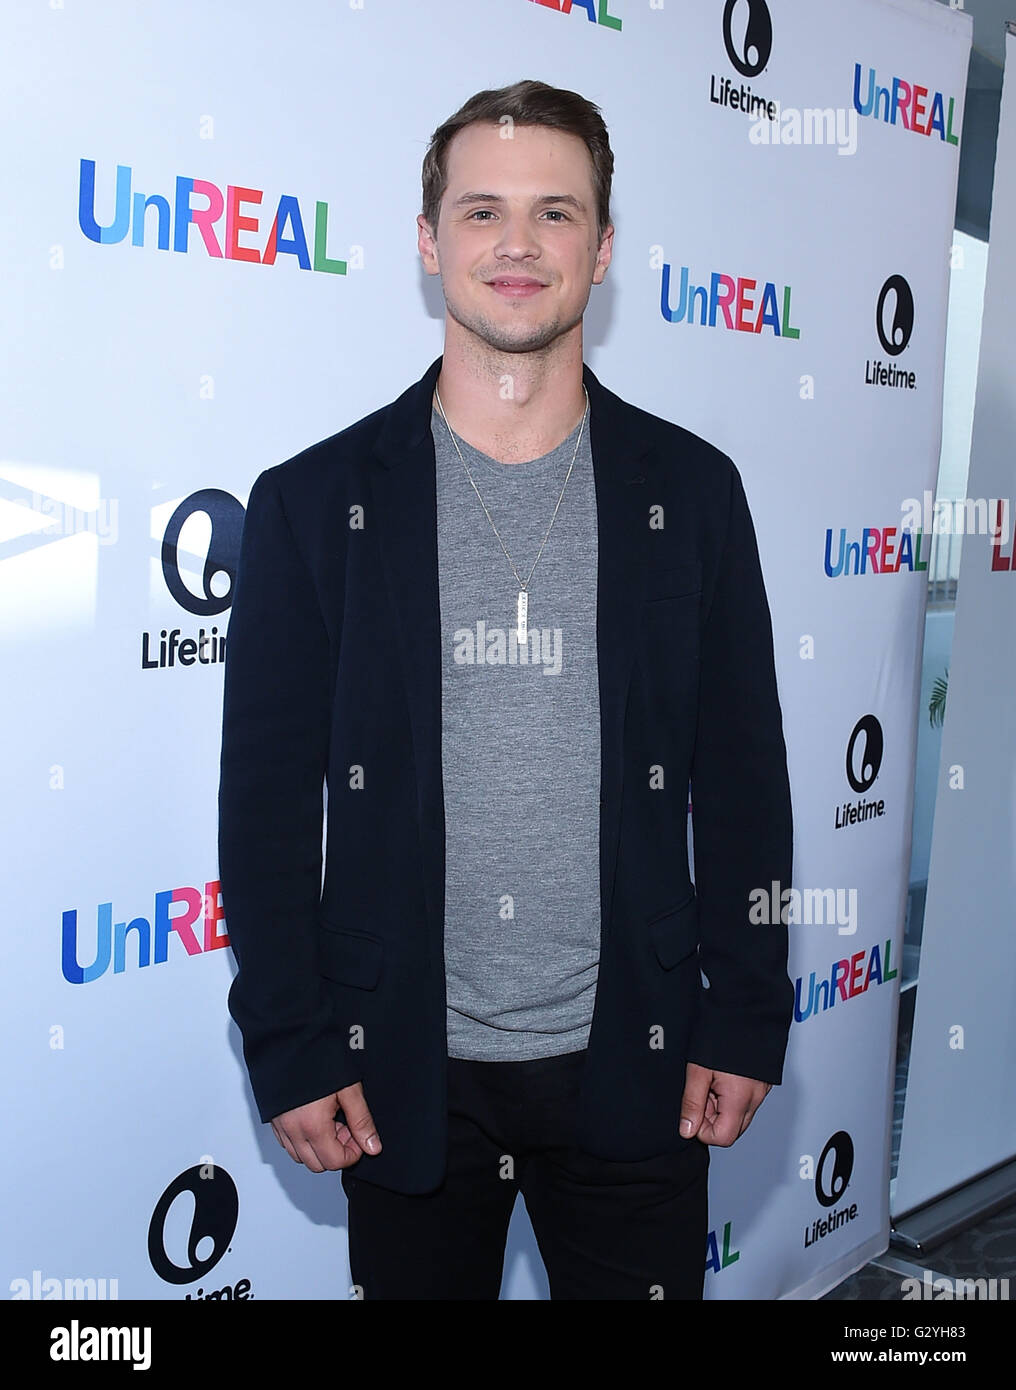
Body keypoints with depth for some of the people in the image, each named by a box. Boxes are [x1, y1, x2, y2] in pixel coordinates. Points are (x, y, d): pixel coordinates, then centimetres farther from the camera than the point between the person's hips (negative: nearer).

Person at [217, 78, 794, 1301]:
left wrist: (747, 1017, 1)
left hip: (633, 1064, 1)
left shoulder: (692, 490, 0)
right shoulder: (315, 501, -3)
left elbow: (743, 775, 3)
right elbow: (267, 795, -2)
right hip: (405, 1074, 0)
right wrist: (288, 1047, -4)